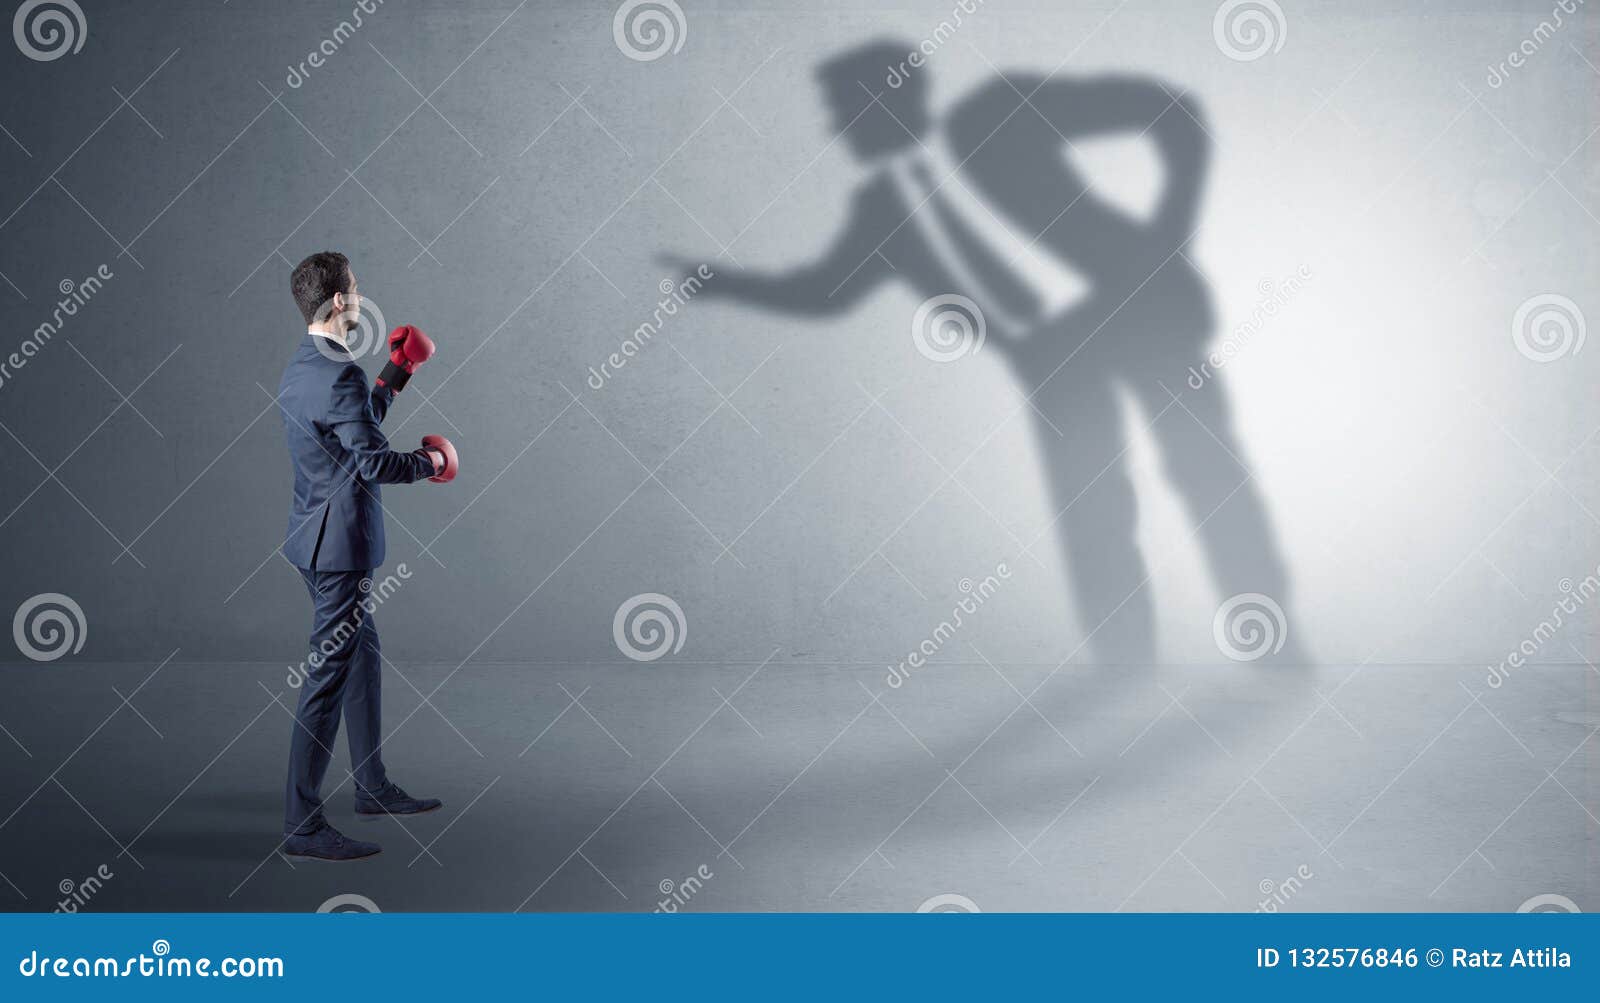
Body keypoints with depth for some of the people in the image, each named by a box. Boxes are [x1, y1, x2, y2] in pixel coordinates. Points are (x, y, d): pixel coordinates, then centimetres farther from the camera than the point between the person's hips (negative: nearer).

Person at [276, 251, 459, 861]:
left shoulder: (301, 368, 11)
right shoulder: (339, 376, -21)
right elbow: (373, 463, -26)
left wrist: (395, 376, 26)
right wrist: (430, 461, -8)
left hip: (318, 534, 11)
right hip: (340, 542, -11)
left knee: (363, 655, 21)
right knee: (328, 676, -6)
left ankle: (373, 787, 33)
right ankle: (302, 825, -1)